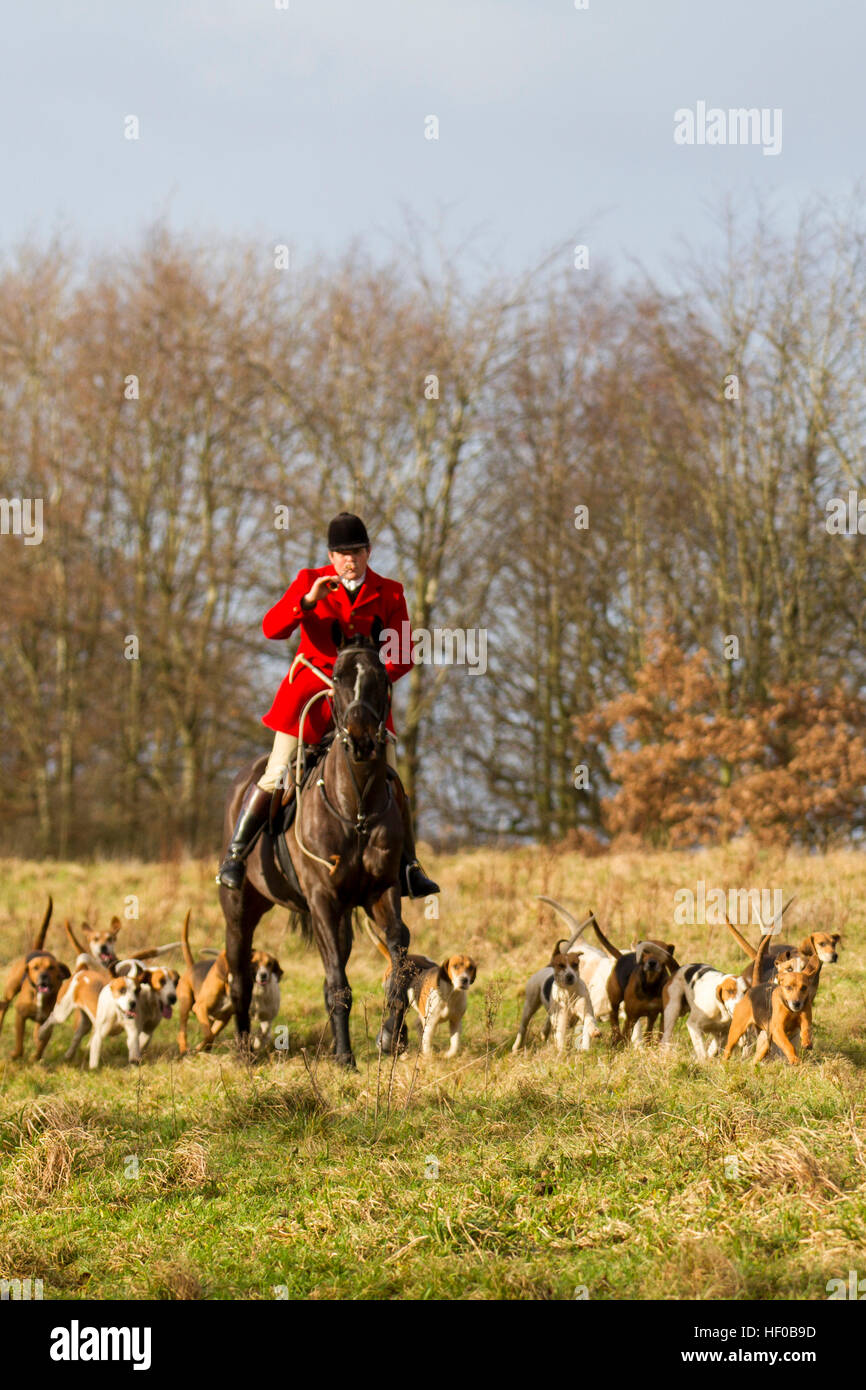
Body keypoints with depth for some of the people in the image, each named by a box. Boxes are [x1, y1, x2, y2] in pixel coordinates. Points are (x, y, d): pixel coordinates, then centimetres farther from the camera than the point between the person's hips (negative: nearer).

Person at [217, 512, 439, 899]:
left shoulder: (389, 594, 5)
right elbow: (272, 628, -9)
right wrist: (309, 600, -24)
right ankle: (235, 854, 7)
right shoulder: (310, 581, 2)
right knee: (276, 777, -5)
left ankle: (408, 867, 7)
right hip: (311, 690, -2)